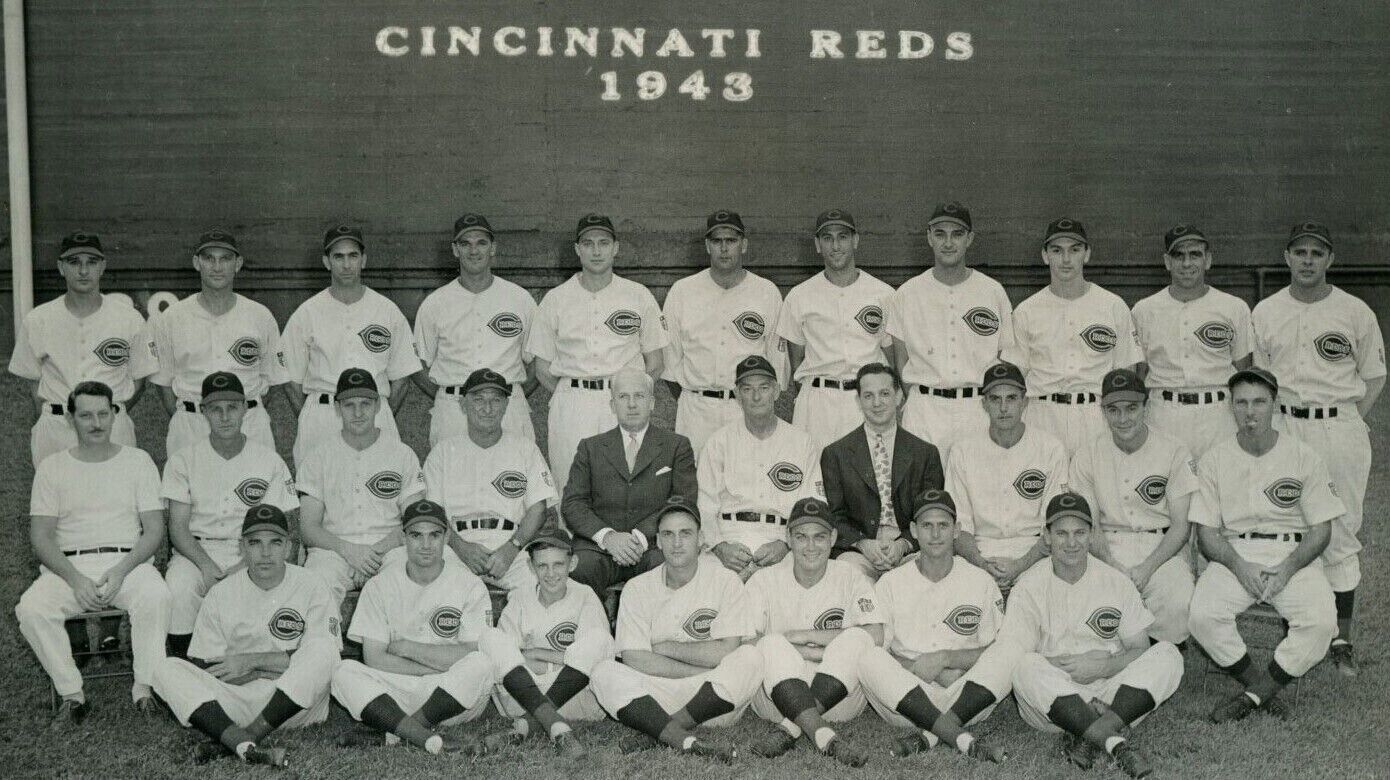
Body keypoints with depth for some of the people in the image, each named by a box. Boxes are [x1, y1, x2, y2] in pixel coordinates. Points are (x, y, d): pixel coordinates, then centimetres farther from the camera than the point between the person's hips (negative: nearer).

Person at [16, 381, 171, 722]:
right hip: (68, 566, 1)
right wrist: (75, 579, -15)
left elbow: (155, 530, 4)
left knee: (156, 596, -34)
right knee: (31, 608, -29)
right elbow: (40, 536, 3)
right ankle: (71, 693, -15)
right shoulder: (52, 467, 11)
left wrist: (121, 571, -14)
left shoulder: (138, 461, 10)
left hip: (127, 562, -1)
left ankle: (144, 686, -19)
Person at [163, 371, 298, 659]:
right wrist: (205, 564, -18)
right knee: (178, 589, -32)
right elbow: (178, 527, 1)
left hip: (249, 554, 0)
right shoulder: (183, 460, 6)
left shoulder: (269, 461, 5)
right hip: (197, 551, 1)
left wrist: (245, 565, -16)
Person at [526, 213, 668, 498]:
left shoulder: (639, 296, 9)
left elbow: (654, 363, 12)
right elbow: (542, 368, 11)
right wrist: (572, 398, 5)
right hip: (570, 409, 0)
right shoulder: (555, 299, 9)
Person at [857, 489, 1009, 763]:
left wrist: (945, 658, -10)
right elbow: (873, 648, 0)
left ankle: (928, 735, -32)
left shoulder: (980, 581, 9)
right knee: (869, 658, -29)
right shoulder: (891, 583, 8)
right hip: (903, 700, 0)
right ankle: (962, 739, -35)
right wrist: (919, 668, -13)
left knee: (1005, 661, -26)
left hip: (963, 700, 0)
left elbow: (995, 651, 2)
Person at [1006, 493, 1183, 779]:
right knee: (1027, 668, -34)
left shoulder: (1116, 582, 6)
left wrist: (1102, 667, -17)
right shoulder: (1029, 587, -1)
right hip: (1052, 699, -2)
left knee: (1168, 655, -20)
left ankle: (1086, 737, -30)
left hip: (1110, 687, 2)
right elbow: (1012, 660, -10)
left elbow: (1140, 649, 2)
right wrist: (1069, 666, -19)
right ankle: (1115, 742, -36)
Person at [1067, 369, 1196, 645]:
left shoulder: (1175, 454, 1)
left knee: (1177, 601, -32)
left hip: (1162, 548, -1)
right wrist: (1114, 567, -17)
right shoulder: (1086, 457, 5)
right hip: (1108, 550, 1)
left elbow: (1181, 526, -2)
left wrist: (1147, 568, -18)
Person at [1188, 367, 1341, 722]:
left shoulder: (1305, 456, 3)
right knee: (1202, 614, -28)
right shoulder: (1213, 460, 5)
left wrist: (1287, 569, -14)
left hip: (1295, 555, 0)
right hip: (1233, 555, 1)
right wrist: (1239, 566, -15)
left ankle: (1255, 693, -15)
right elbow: (1206, 531, 4)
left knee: (1320, 622, -30)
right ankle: (1265, 691, -11)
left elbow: (1321, 529, 2)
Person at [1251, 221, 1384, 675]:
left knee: (1341, 535, 0)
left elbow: (1374, 377, 8)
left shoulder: (1356, 312, 1)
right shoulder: (1264, 312, 7)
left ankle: (1341, 639, 7)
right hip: (1283, 428, 2)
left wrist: (1349, 425, 0)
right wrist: (1269, 425, 1)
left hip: (1341, 428, -2)